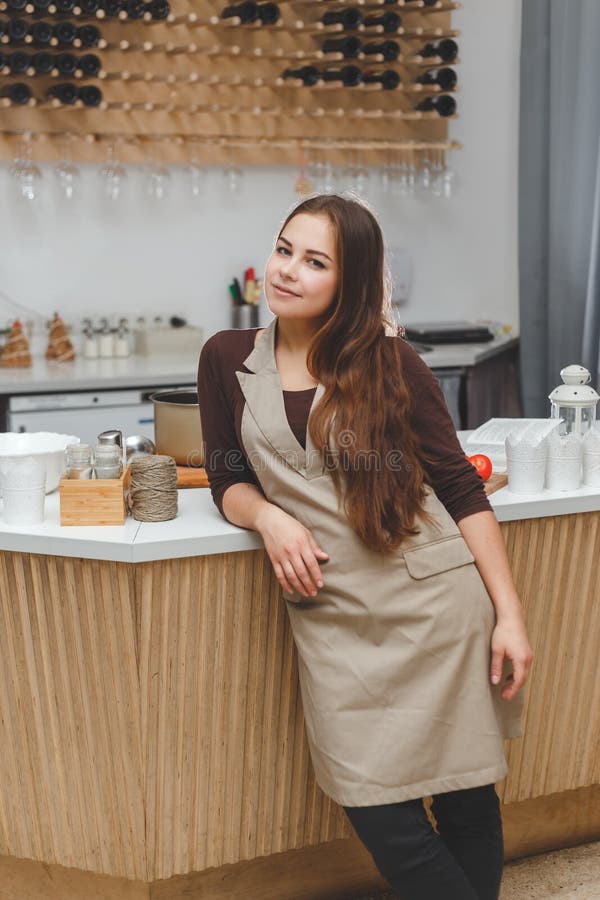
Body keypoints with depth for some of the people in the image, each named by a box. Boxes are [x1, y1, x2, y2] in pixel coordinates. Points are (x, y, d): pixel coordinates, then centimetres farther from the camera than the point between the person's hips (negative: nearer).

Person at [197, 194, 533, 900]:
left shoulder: (389, 362, 0)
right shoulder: (229, 359, 7)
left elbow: (460, 486, 0)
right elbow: (228, 481, 12)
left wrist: (509, 613, -6)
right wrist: (270, 518, -11)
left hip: (440, 603, -1)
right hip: (336, 622, 2)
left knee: (467, 800, 7)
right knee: (383, 818, 0)